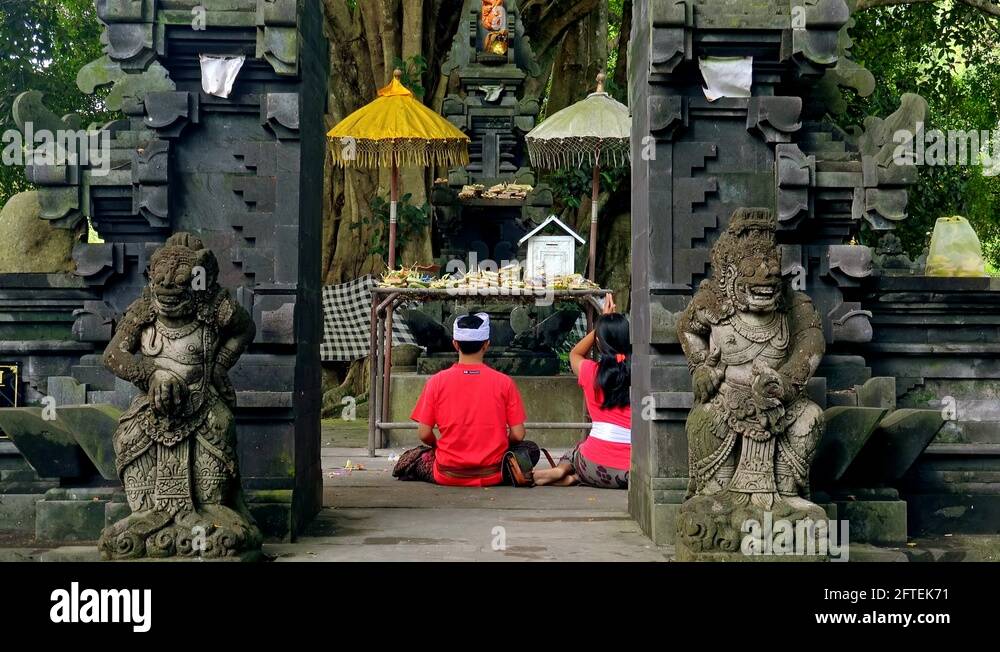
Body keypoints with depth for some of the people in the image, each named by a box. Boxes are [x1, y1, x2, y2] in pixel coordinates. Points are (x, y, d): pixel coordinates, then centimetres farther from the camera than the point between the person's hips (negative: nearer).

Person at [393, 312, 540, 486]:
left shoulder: (437, 381, -5)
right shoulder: (504, 382, -5)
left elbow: (424, 434, -4)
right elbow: (518, 435, -4)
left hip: (448, 475, 2)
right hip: (492, 475, -2)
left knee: (410, 458, 32)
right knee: (531, 449, 25)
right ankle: (509, 467, -3)